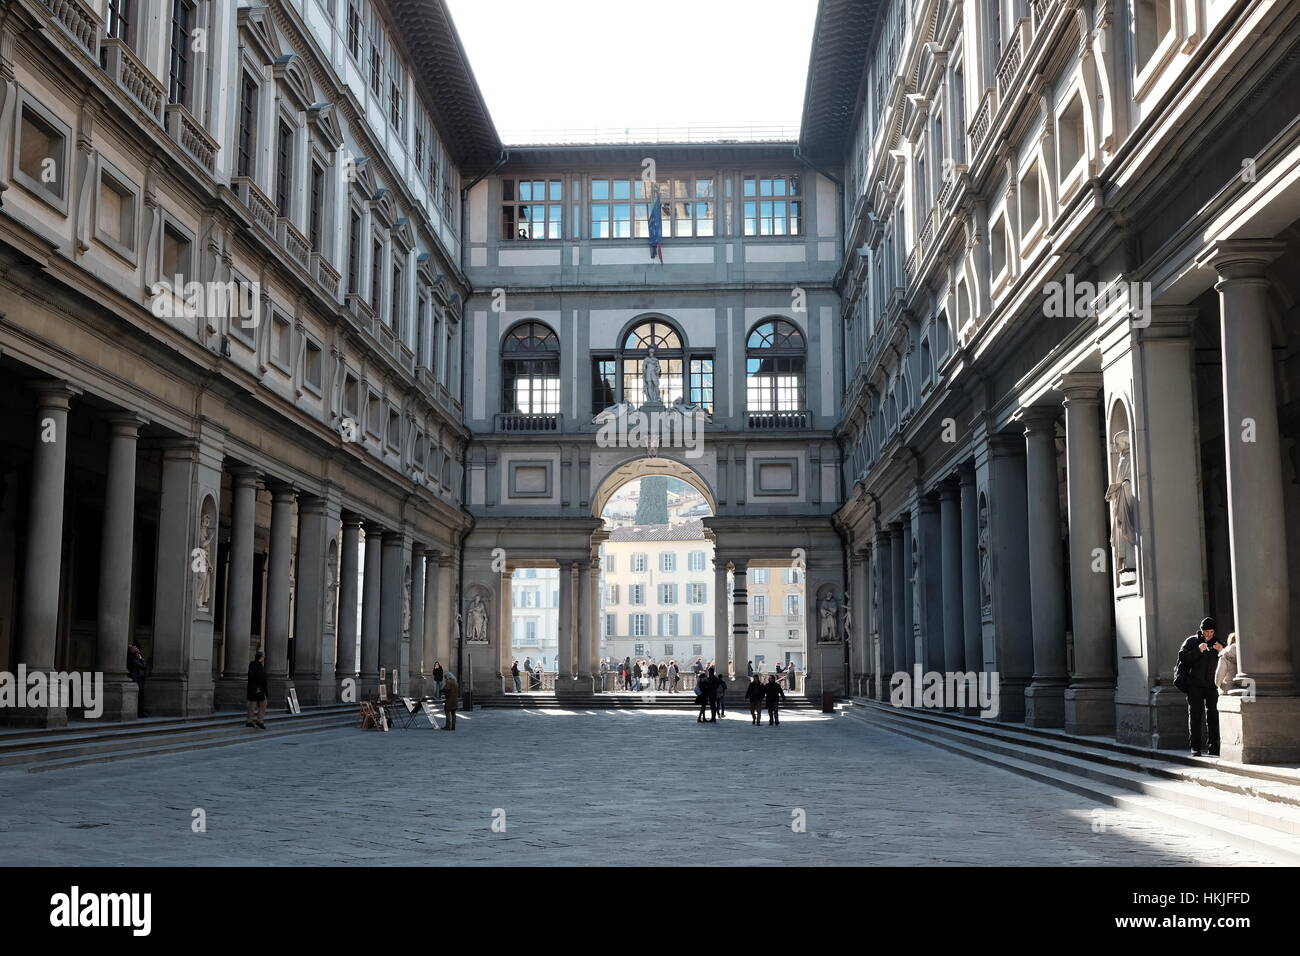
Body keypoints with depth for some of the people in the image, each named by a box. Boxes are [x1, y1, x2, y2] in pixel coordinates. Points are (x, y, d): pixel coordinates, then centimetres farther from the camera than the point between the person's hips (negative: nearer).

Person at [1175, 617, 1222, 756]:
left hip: (1212, 686, 3)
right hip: (1194, 686, -3)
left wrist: (1222, 651, -12)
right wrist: (1198, 650, -19)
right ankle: (1195, 747, -2)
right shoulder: (1191, 642, 2)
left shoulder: (1216, 643, 11)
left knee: (1213, 716, 3)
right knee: (1195, 716, -3)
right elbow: (1182, 658, -10)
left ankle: (1213, 747, 9)